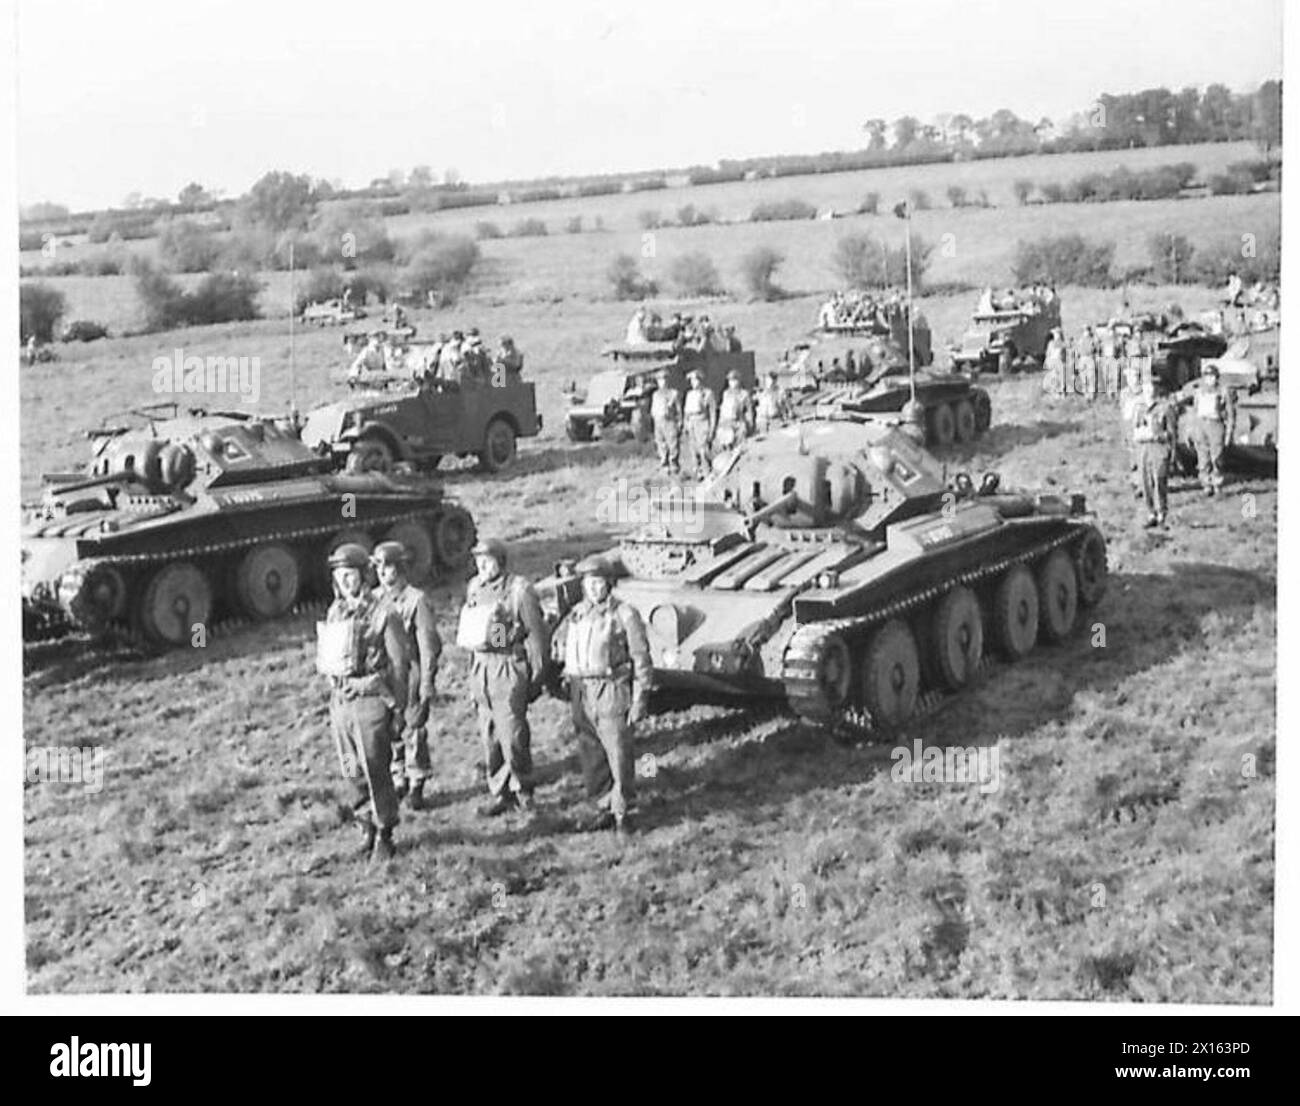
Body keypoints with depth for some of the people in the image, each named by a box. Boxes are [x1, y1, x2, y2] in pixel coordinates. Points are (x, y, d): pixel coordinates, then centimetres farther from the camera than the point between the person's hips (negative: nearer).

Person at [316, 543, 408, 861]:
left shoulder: (382, 615, -9)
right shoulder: (334, 613, 10)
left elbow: (399, 663, -5)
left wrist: (396, 704, -2)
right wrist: (337, 689, 15)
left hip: (370, 701, -6)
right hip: (339, 701, 6)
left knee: (375, 772, -3)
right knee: (353, 772, 11)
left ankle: (384, 836, 7)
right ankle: (367, 826, 24)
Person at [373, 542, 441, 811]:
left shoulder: (417, 600, -9)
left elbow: (429, 645, -8)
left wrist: (427, 683, -10)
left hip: (410, 673, -5)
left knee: (413, 731, 0)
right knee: (390, 731, 9)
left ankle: (416, 786, 12)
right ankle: (398, 781, 24)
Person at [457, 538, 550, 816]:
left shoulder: (519, 590, -9)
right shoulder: (475, 588, 11)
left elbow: (536, 634, -6)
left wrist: (537, 677, -6)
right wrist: (473, 672, 17)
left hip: (509, 666, -6)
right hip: (481, 666, 6)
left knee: (511, 733, -8)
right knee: (489, 736, 8)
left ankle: (521, 785, 13)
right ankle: (500, 794, 17)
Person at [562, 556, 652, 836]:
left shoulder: (625, 614, -7)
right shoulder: (576, 614, 10)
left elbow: (641, 659, -7)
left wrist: (640, 700, -11)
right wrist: (572, 696, 15)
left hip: (613, 694, -5)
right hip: (581, 694, 5)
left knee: (619, 755, -2)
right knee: (591, 757, 8)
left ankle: (622, 812, 10)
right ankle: (604, 808, 20)